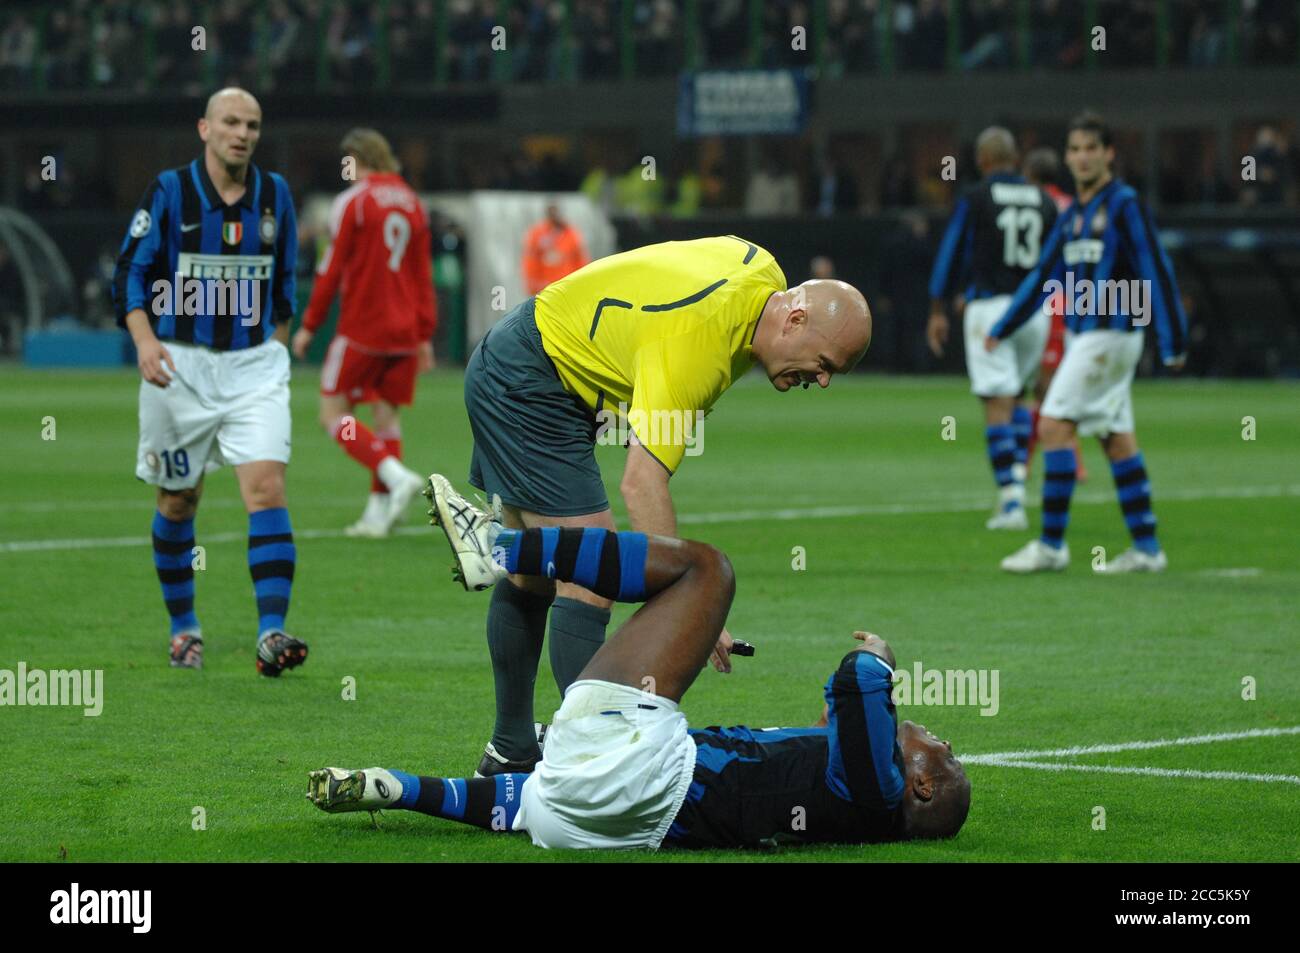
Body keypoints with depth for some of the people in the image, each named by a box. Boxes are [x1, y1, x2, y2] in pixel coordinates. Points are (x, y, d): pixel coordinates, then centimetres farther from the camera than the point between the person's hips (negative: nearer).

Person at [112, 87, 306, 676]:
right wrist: (145, 339, -18)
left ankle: (272, 632, -21)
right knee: (179, 500, 8)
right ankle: (183, 627, 25)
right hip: (180, 365, -1)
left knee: (267, 487, -15)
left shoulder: (274, 195, 5)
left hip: (255, 366, 1)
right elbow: (130, 271, -4)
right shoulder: (170, 191, -4)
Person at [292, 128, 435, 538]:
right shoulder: (412, 203, 12)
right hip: (403, 331, 6)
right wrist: (425, 334, 16)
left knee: (333, 414, -2)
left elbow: (332, 268, -7)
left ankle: (396, 476, -20)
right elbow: (423, 273, 13)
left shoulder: (353, 201, -6)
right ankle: (379, 512, 3)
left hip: (361, 328, -6)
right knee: (387, 413, 9)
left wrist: (309, 325, 0)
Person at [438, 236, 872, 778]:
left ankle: (509, 755, 24)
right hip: (526, 384, -10)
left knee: (532, 576, 16)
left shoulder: (765, 275, -5)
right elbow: (642, 481, -38)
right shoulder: (698, 339, -33)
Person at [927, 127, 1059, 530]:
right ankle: (1017, 481, 8)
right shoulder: (1044, 202, 9)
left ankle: (1011, 501, -11)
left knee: (998, 404, -4)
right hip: (1034, 311, 4)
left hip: (990, 305, -4)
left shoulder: (976, 199, -2)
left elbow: (952, 253, -1)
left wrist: (937, 311, 4)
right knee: (1017, 397, 22)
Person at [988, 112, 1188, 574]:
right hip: (1082, 334, 8)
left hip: (1111, 332, -8)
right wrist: (1002, 328, 20)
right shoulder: (1072, 214, 13)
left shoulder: (1124, 204, -9)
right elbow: (1044, 275, 21)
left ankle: (1051, 544, -10)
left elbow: (1156, 271, -12)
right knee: (1116, 437, 9)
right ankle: (1146, 549, 12)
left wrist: (1173, 340, -15)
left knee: (1053, 425, -12)